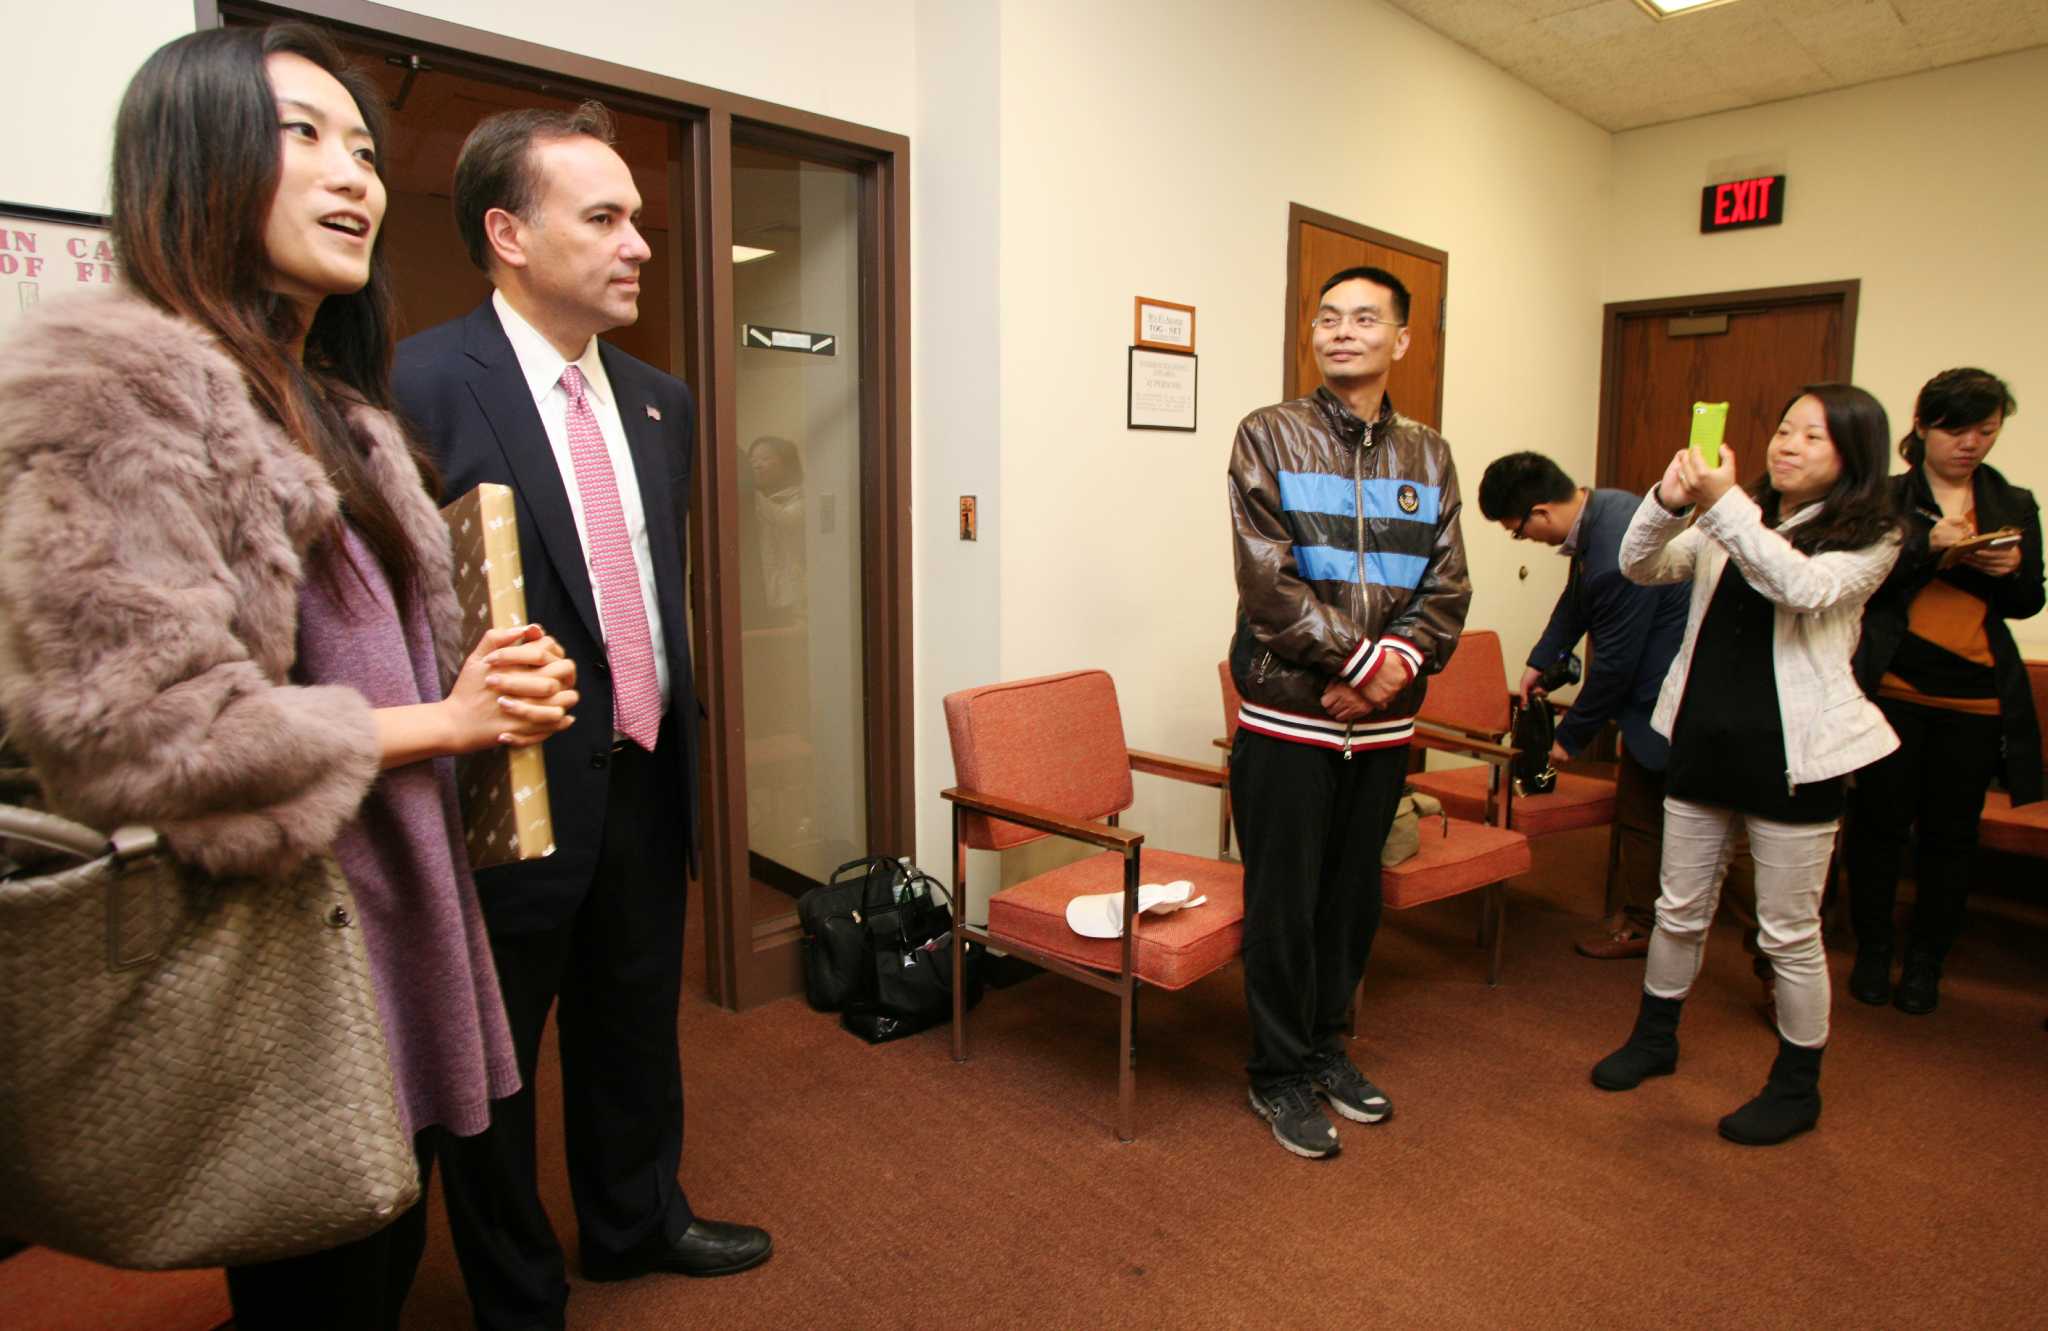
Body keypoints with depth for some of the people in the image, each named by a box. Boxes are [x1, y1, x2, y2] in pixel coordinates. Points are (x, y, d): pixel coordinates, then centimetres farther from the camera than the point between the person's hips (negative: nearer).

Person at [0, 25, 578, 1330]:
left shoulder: (347, 415, 15)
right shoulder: (108, 376, -12)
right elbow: (132, 718, -22)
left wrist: (502, 689, 0)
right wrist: (439, 725, -14)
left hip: (400, 911, 8)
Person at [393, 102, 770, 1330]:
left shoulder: (659, 400, 7)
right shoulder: (420, 387, -16)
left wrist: (677, 728, 14)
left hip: (645, 780, 7)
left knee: (637, 1024, 24)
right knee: (493, 1064, 15)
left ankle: (637, 1219, 49)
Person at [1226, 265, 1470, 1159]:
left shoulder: (1427, 456, 10)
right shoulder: (1270, 437, -4)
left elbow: (1447, 587, 4)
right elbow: (1268, 581, -14)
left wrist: (1399, 663, -14)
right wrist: (1361, 656, -16)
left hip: (1384, 719, 5)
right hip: (1288, 714, -4)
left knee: (1355, 894, 16)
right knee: (1284, 902, 4)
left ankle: (1325, 1043, 35)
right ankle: (1279, 1074, 22)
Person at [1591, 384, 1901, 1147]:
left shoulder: (1871, 538, -4)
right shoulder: (1732, 523, 9)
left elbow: (1804, 587, -24)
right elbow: (1641, 567, -4)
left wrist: (1722, 504, -30)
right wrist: (1668, 503, -23)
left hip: (1794, 751, -4)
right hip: (1703, 736, 4)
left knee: (1789, 932, 7)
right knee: (1680, 910, 17)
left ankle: (1797, 1088, 26)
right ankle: (1654, 1039, 36)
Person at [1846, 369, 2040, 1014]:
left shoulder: (2016, 506, 13)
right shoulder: (1882, 498, 2)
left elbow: (2028, 603, 16)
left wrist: (2012, 569, -5)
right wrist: (1925, 545, -20)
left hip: (1976, 699, 3)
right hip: (1892, 688, -3)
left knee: (1951, 833, 8)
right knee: (1879, 821, 4)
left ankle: (1926, 962, 23)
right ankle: (1872, 953, 21)